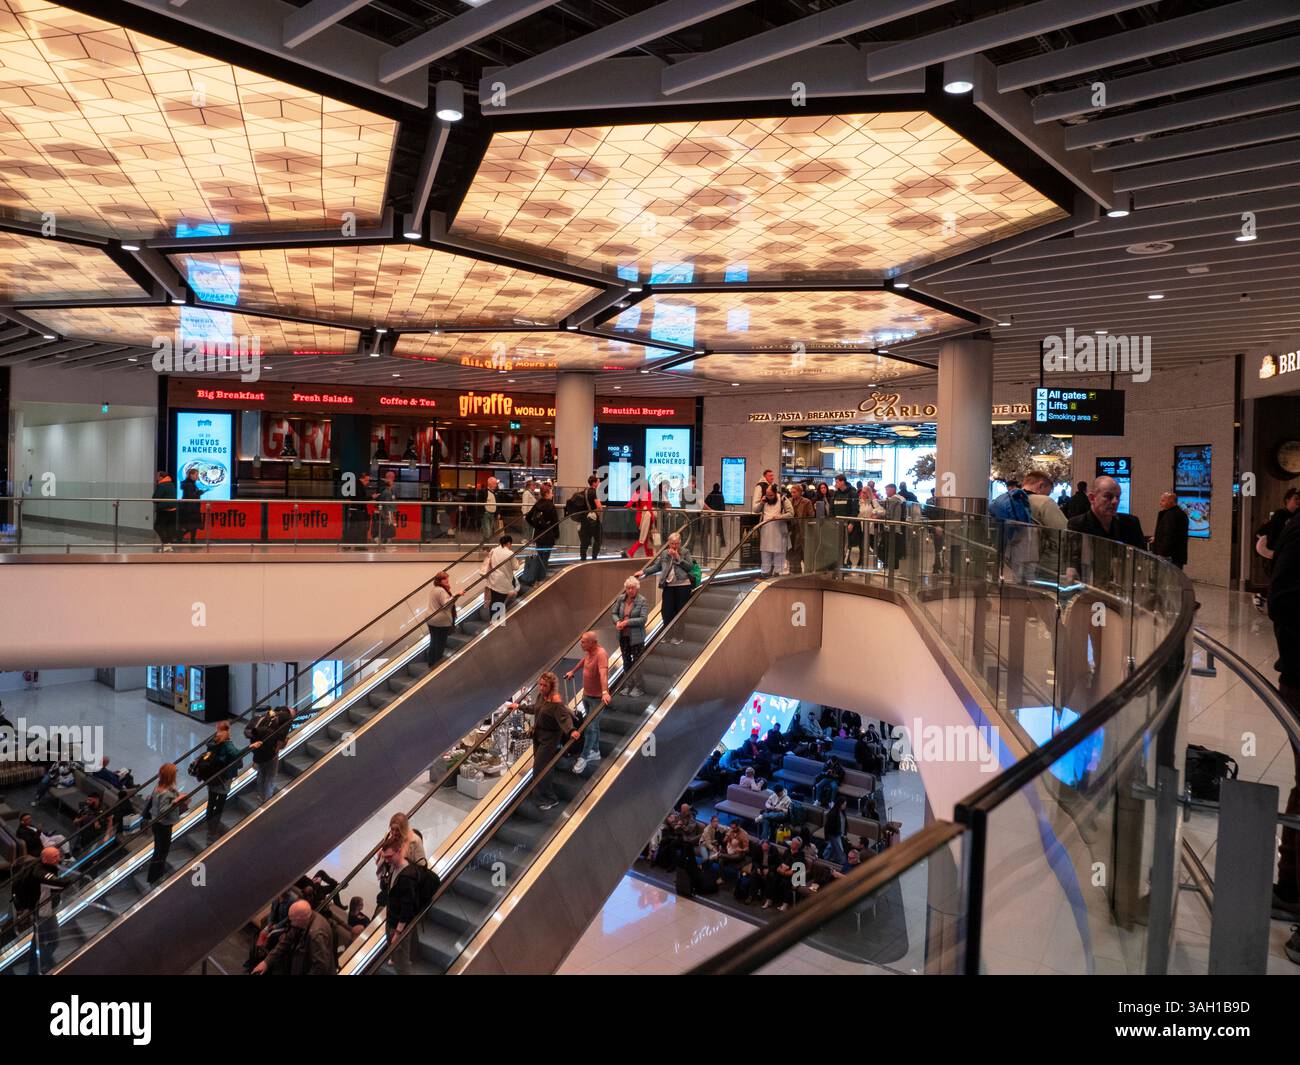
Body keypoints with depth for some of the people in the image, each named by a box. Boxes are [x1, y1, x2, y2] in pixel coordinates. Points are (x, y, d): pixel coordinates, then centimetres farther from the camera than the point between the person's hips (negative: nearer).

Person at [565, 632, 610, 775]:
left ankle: (584, 757, 10)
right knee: (593, 724, 20)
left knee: (590, 727, -1)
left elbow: (603, 673, -42)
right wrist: (573, 671, 39)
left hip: (597, 698, -9)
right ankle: (595, 752, 34)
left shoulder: (601, 654, -27)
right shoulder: (589, 652, 1)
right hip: (586, 694, 9)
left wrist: (605, 692, -56)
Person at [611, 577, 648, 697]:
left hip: (636, 637, -5)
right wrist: (617, 622, -12)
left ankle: (638, 688, 16)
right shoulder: (621, 599, 2)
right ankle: (630, 685, 30)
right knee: (626, 662, 16)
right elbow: (613, 613, 9)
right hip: (623, 636, 6)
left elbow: (643, 619, -19)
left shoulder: (642, 601, -13)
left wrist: (627, 622, -23)